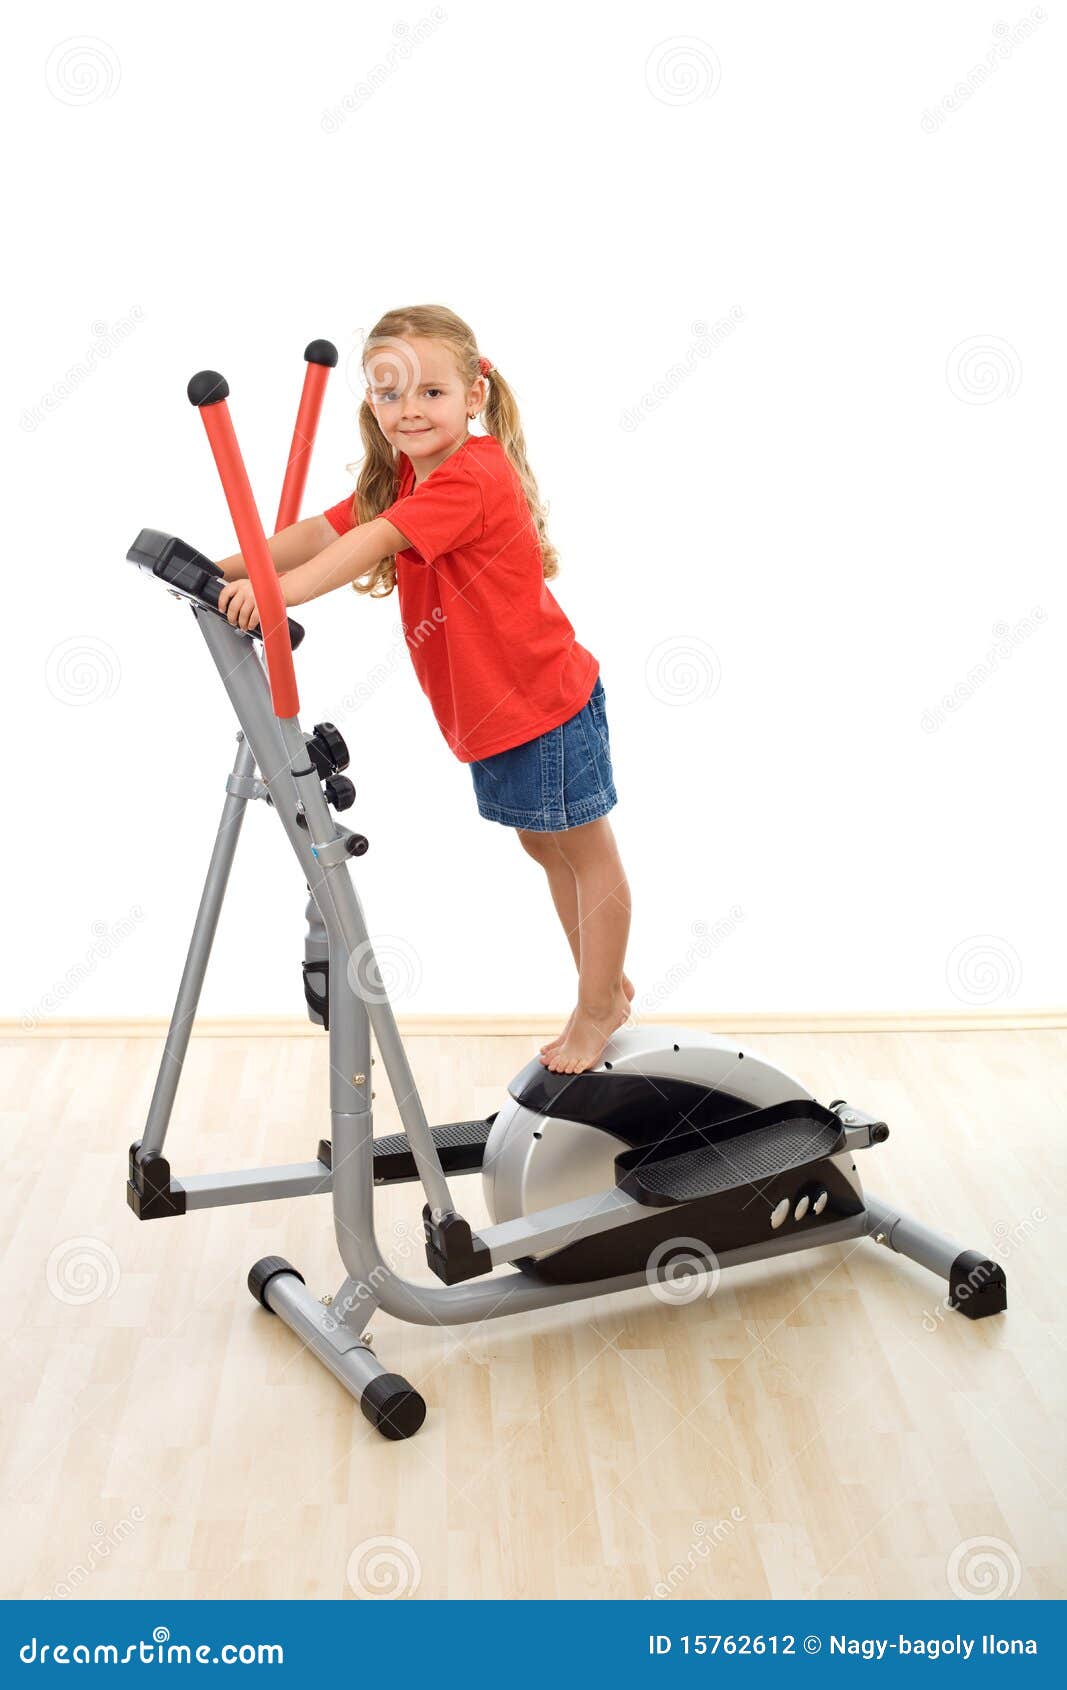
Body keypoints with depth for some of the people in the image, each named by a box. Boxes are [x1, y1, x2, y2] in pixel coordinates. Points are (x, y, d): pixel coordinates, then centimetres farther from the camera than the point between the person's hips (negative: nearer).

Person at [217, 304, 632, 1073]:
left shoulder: (473, 476, -23)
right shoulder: (401, 477, 8)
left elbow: (376, 541, -36)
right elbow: (322, 531, 1)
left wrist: (280, 591, -45)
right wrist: (230, 570, -11)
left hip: (545, 702, -10)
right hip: (486, 711, 10)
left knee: (587, 852, 6)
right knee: (544, 846, 20)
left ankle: (599, 1008, 20)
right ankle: (608, 984, 36)